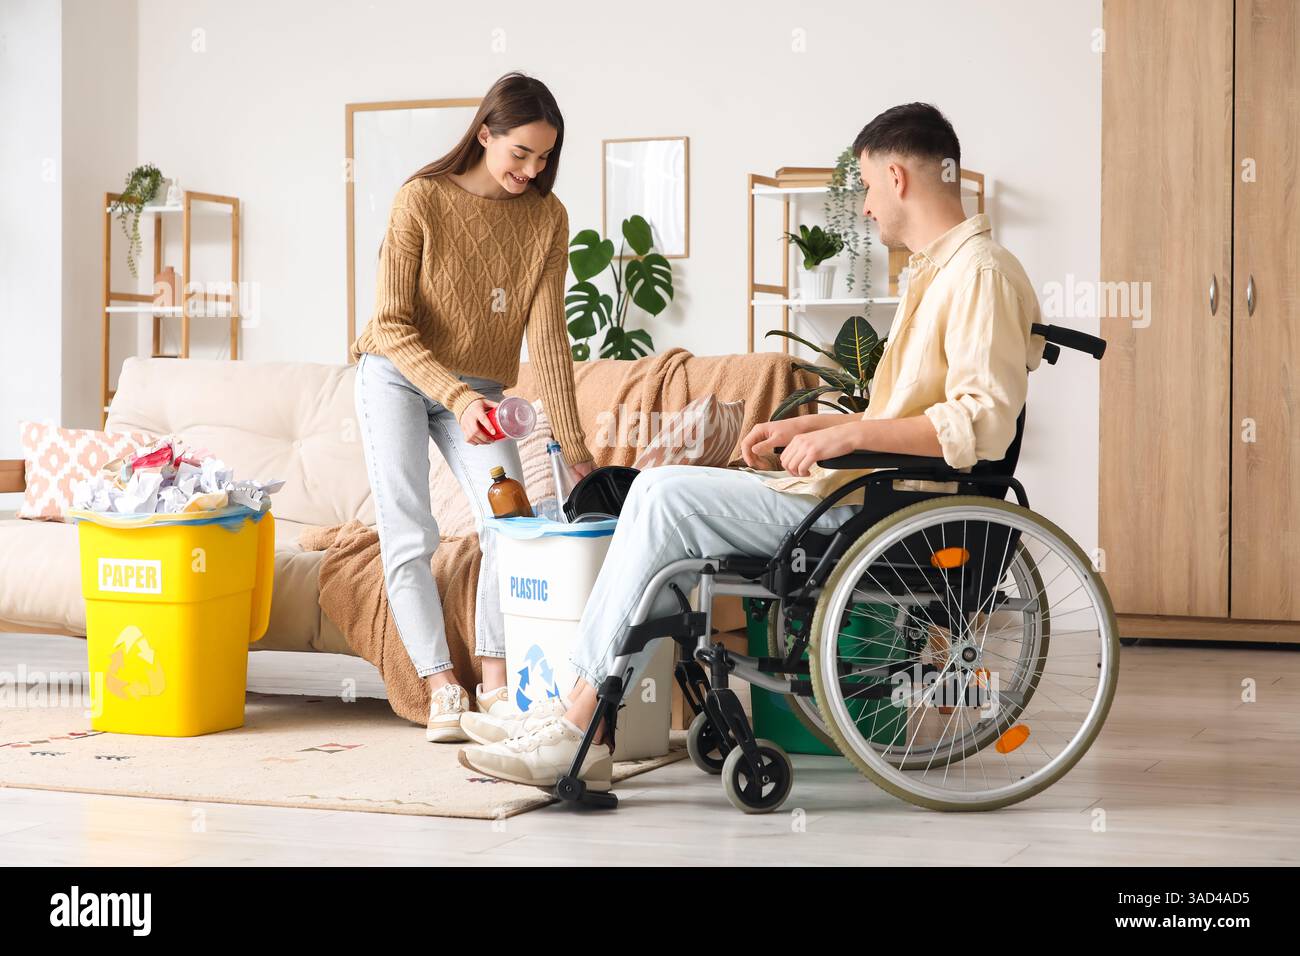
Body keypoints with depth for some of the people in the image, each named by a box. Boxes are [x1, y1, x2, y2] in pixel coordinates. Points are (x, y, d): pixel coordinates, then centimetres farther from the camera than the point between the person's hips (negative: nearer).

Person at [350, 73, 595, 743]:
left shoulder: (546, 216, -9)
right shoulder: (422, 198, -18)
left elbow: (547, 332, -10)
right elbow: (391, 327, -19)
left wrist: (571, 442, -17)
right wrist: (456, 394, -32)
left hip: (476, 389, 3)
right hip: (398, 378, -3)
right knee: (408, 537, -10)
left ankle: (495, 682, -5)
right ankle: (441, 688, -7)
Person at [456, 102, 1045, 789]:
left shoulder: (981, 273, -12)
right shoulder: (935, 271, 21)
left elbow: (984, 423, -24)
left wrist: (849, 433, -24)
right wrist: (808, 427, 17)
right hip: (870, 492, 11)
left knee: (667, 496, -15)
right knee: (663, 494, 3)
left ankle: (578, 731, -11)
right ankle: (576, 717, -3)